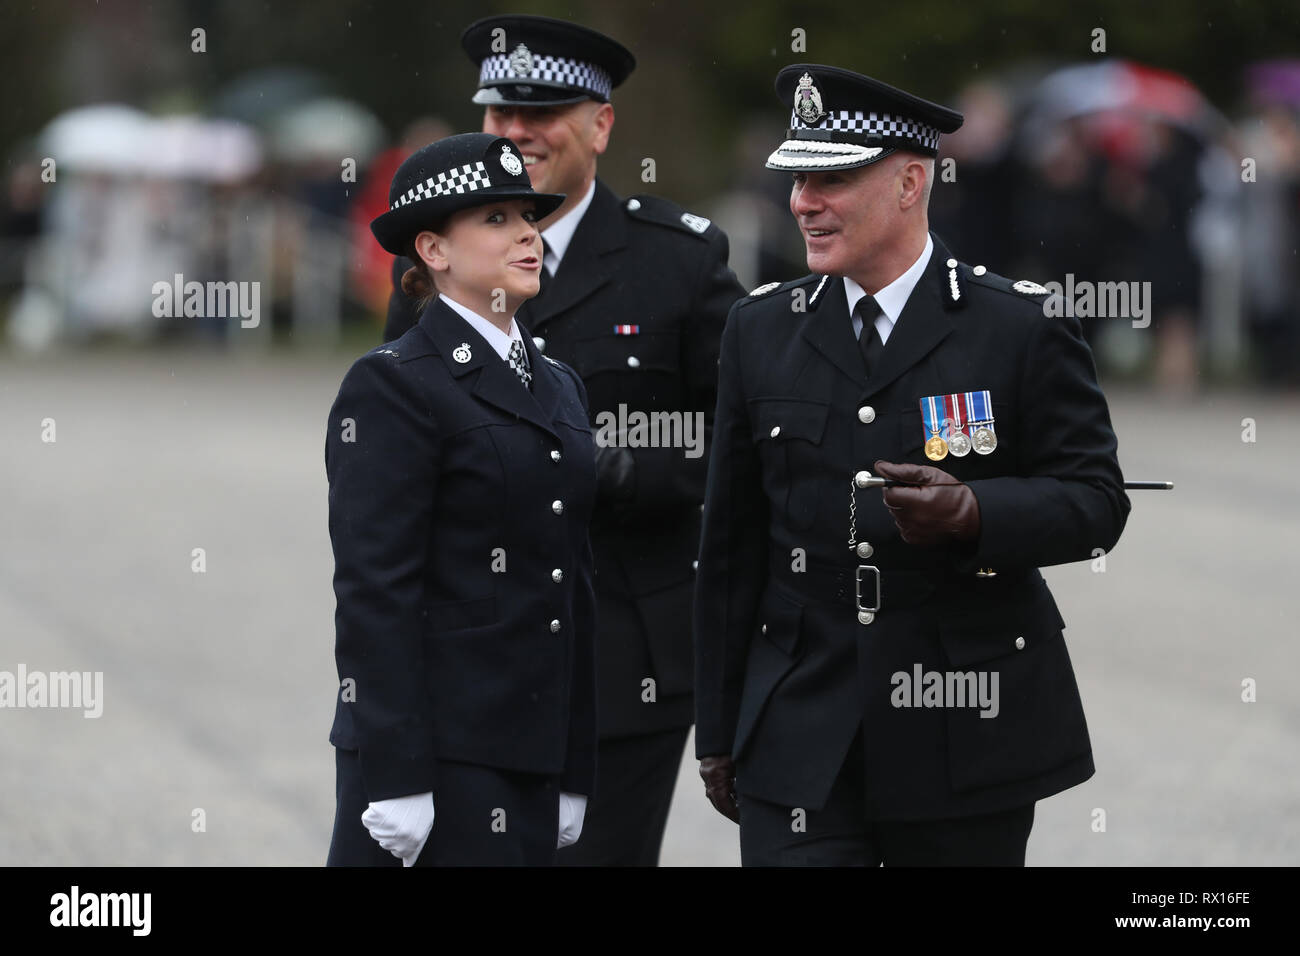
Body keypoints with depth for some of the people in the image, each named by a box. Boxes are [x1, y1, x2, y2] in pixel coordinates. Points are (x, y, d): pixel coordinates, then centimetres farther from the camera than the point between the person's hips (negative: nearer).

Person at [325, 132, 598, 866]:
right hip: (438, 750, -7)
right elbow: (374, 592, -13)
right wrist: (394, 780, -18)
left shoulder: (558, 386, 17)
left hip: (532, 751, 7)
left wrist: (574, 772, 16)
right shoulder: (392, 387, -7)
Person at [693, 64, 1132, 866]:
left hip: (967, 735, -2)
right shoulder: (761, 332, 9)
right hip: (802, 737, 2)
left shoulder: (1023, 330, -2)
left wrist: (973, 515, -25)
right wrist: (719, 737, 12)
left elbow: (1096, 500, -4)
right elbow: (730, 549, 11)